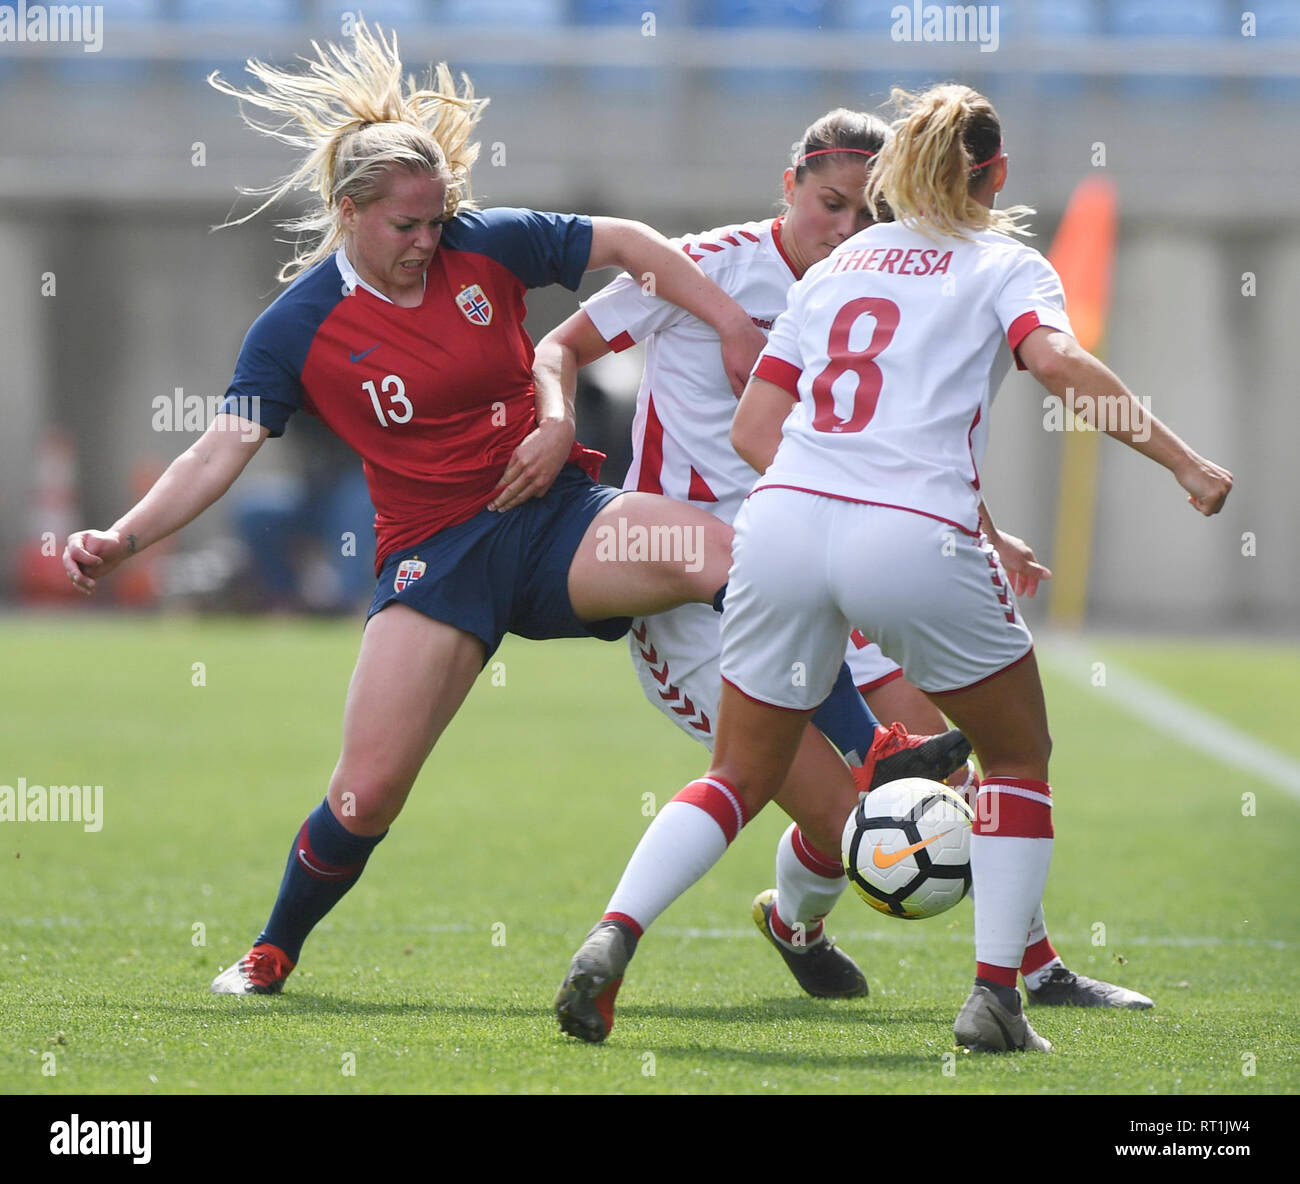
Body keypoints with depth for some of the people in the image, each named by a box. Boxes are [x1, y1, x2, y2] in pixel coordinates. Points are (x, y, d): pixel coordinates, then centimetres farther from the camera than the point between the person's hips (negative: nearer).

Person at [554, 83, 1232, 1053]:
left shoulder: (834, 269, 25)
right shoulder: (1005, 266, 11)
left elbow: (752, 428, 18)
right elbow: (1057, 362, -11)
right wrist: (1180, 459, -9)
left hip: (783, 520, 4)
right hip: (917, 539, -4)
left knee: (742, 777, 15)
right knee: (1019, 757, 18)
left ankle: (613, 939, -8)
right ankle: (996, 996, 7)